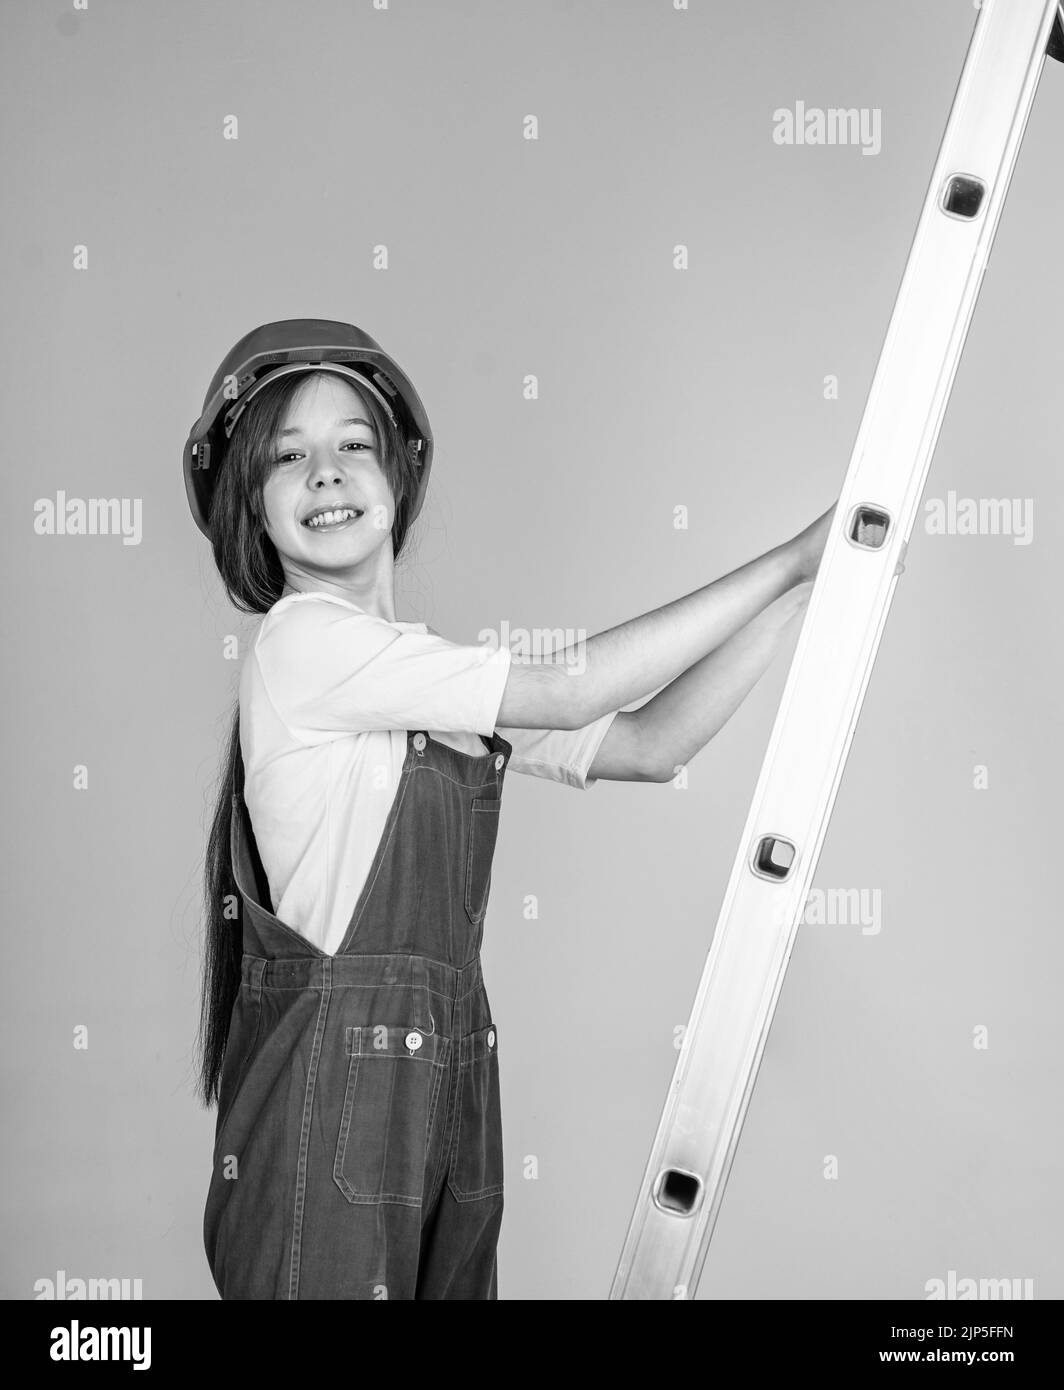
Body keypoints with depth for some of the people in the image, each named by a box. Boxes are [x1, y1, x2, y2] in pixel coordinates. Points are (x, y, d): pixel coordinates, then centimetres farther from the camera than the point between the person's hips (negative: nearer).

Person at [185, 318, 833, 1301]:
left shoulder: (436, 675, 14)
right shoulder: (303, 639, -10)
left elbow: (650, 744, 7)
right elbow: (569, 693, -13)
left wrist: (810, 583, 1)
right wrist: (792, 560, -8)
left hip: (449, 1079, 7)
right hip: (329, 1081, -7)